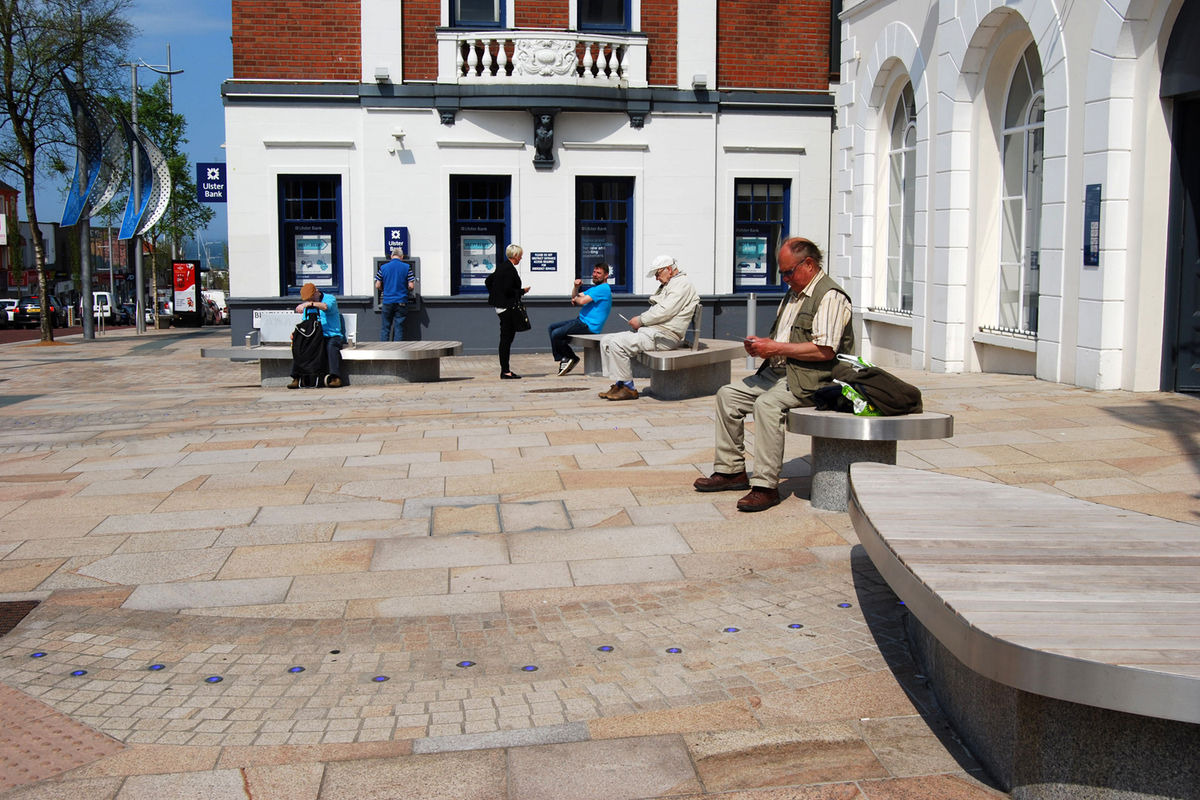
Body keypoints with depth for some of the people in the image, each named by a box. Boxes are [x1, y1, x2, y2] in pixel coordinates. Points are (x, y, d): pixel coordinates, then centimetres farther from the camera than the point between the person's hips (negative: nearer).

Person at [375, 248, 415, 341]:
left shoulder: (383, 267, 2)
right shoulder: (407, 268, -2)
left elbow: (377, 286, 4)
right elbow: (411, 286, -5)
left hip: (387, 301, 1)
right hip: (401, 302, -1)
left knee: (385, 327, 8)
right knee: (399, 327, 3)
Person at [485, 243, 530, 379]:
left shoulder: (501, 266, 12)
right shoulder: (510, 269, -16)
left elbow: (488, 281, 20)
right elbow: (508, 290, -22)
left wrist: (495, 295, 22)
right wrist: (522, 291, -8)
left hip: (500, 306, 10)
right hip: (508, 307, -10)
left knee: (506, 338, 13)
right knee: (506, 339, -6)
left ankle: (505, 368, 17)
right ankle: (505, 371, -3)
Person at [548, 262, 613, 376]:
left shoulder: (603, 288, -14)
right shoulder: (594, 287, 21)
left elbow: (582, 301, -23)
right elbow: (574, 297, 20)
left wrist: (576, 299, 1)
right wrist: (576, 287, -1)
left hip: (589, 326, -11)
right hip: (581, 320, 11)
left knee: (556, 334, -18)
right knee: (552, 328, 11)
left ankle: (571, 358, 1)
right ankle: (564, 359, 6)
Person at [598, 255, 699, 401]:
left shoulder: (682, 284, -7)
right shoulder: (667, 285, 27)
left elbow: (664, 311, -18)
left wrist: (641, 320, -10)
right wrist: (640, 320, 6)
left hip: (663, 336, -11)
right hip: (650, 330, 11)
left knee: (617, 343, -25)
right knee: (606, 340, 2)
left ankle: (628, 388, -16)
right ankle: (618, 383, -2)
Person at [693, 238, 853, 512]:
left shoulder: (830, 297, -13)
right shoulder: (793, 294, 19)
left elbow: (824, 350, -23)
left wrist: (776, 348, -19)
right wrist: (761, 345, 6)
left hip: (811, 378, -10)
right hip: (777, 371, 10)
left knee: (767, 404, -33)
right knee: (727, 394, 3)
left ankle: (765, 486, -29)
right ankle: (731, 470, 6)